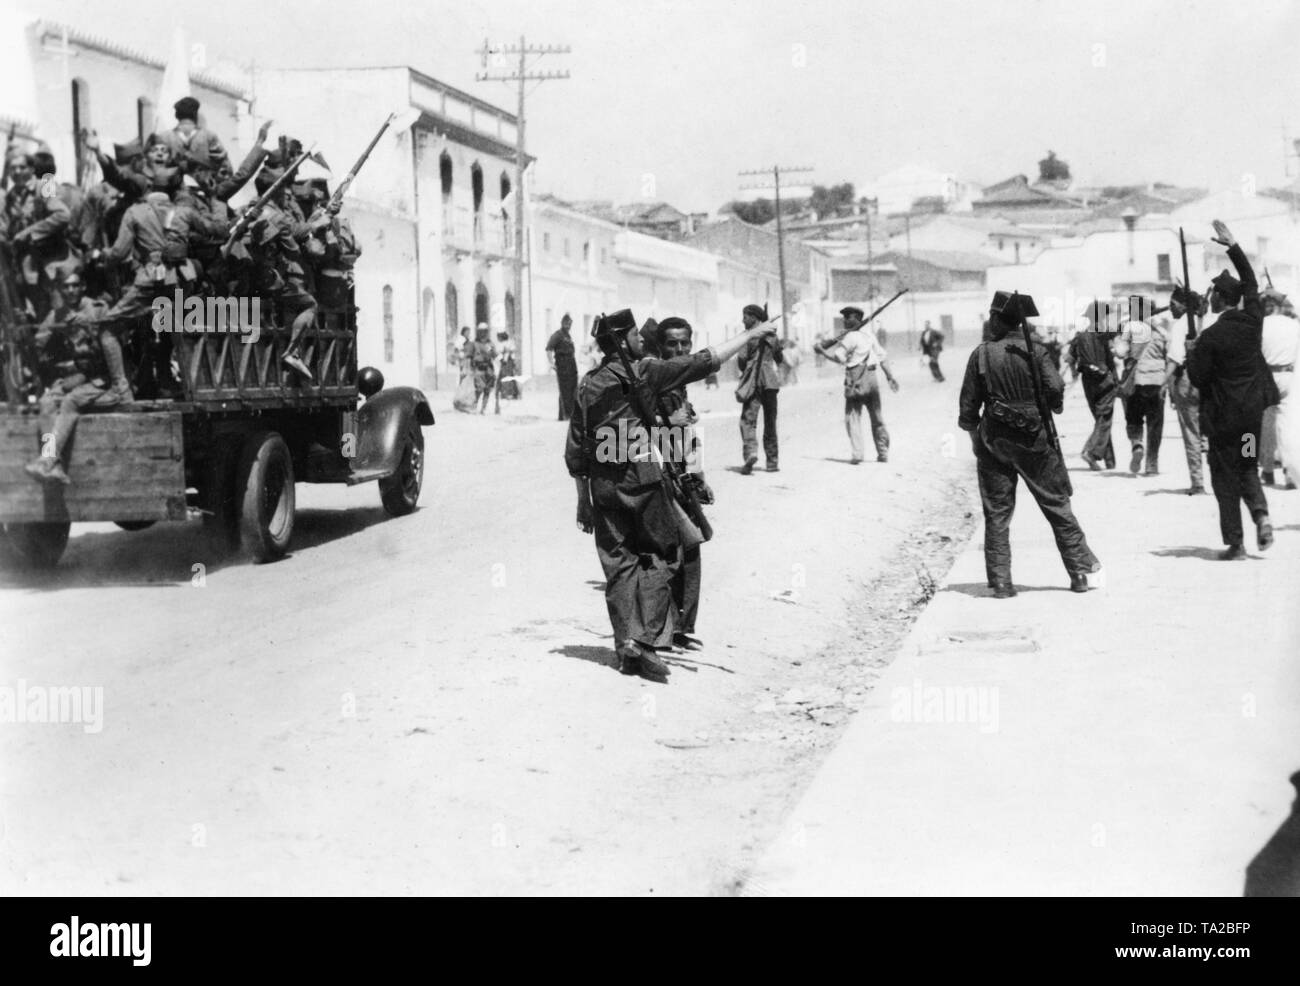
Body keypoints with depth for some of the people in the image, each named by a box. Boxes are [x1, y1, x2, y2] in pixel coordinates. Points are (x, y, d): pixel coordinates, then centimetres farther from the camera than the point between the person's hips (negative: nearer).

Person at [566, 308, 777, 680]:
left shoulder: (587, 386, 8)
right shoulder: (644, 372, -6)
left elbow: (575, 451, 10)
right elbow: (705, 362, -4)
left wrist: (583, 500, 18)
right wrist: (750, 335, 4)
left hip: (603, 487, 5)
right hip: (643, 480, -5)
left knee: (619, 565, 10)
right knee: (657, 558, 5)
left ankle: (627, 644, 7)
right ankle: (646, 641, -6)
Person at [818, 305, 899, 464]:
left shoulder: (851, 337, -9)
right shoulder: (870, 334, 12)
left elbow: (838, 357, -16)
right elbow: (882, 357, 12)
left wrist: (822, 351, -5)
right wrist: (890, 377, 15)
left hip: (856, 380, -6)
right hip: (871, 378, 7)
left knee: (852, 417, -2)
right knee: (877, 417, 14)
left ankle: (857, 453, -13)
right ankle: (883, 453, 18)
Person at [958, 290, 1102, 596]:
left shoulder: (981, 354, -3)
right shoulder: (1035, 351, -5)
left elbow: (968, 403, 0)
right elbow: (1055, 388, -13)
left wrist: (974, 434, 14)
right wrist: (1053, 407, 10)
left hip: (993, 441, 0)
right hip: (1033, 440, 0)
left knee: (996, 513, 7)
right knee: (1057, 505, 9)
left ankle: (1001, 582, 3)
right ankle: (1079, 572, 11)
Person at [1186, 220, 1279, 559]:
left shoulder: (1211, 337, -18)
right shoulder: (1252, 320, -2)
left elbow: (1197, 379, -12)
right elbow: (1251, 281, 13)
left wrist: (1192, 354, 6)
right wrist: (1233, 246, 16)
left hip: (1224, 417, -5)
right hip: (1253, 412, 5)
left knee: (1225, 478, 4)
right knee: (1248, 468, 21)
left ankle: (1235, 543, 4)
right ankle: (1261, 514, -4)